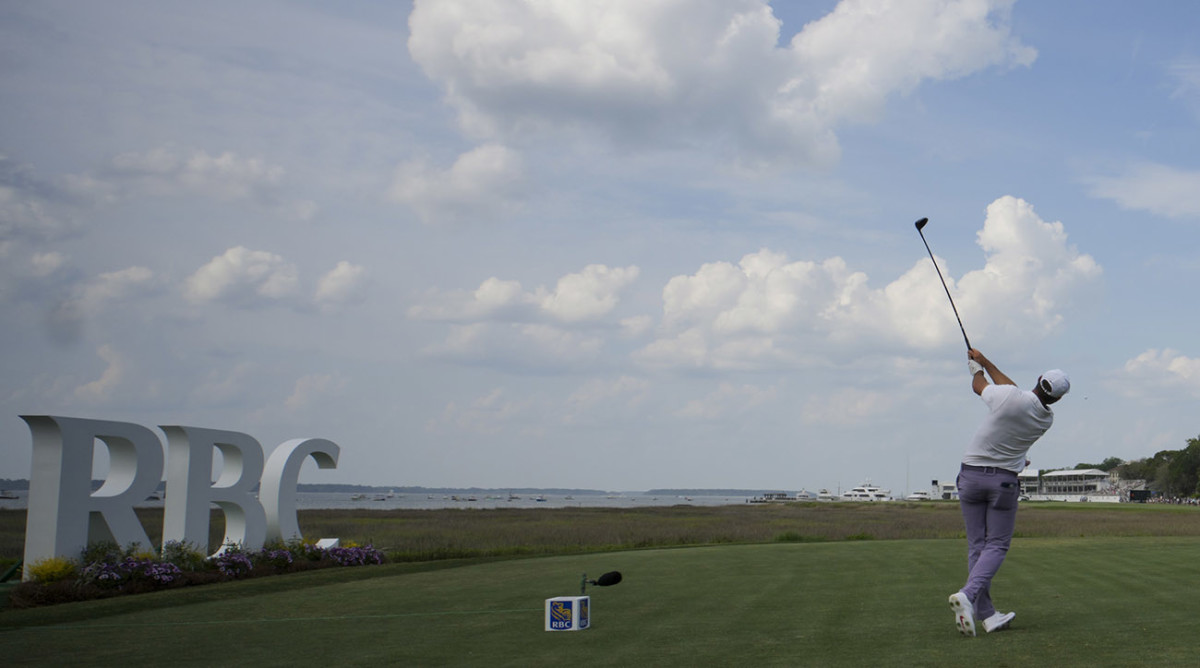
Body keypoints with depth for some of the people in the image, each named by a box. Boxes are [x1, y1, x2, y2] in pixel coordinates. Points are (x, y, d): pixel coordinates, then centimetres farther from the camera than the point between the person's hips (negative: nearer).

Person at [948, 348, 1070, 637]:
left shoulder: (1009, 396, -14)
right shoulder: (1047, 418, -1)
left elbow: (978, 385, 8)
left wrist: (977, 367, 30)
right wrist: (985, 361, 21)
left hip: (970, 475, 0)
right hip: (1004, 480, 0)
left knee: (977, 545, 6)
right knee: (997, 546, 7)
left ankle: (987, 615, 6)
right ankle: (968, 594, -19)